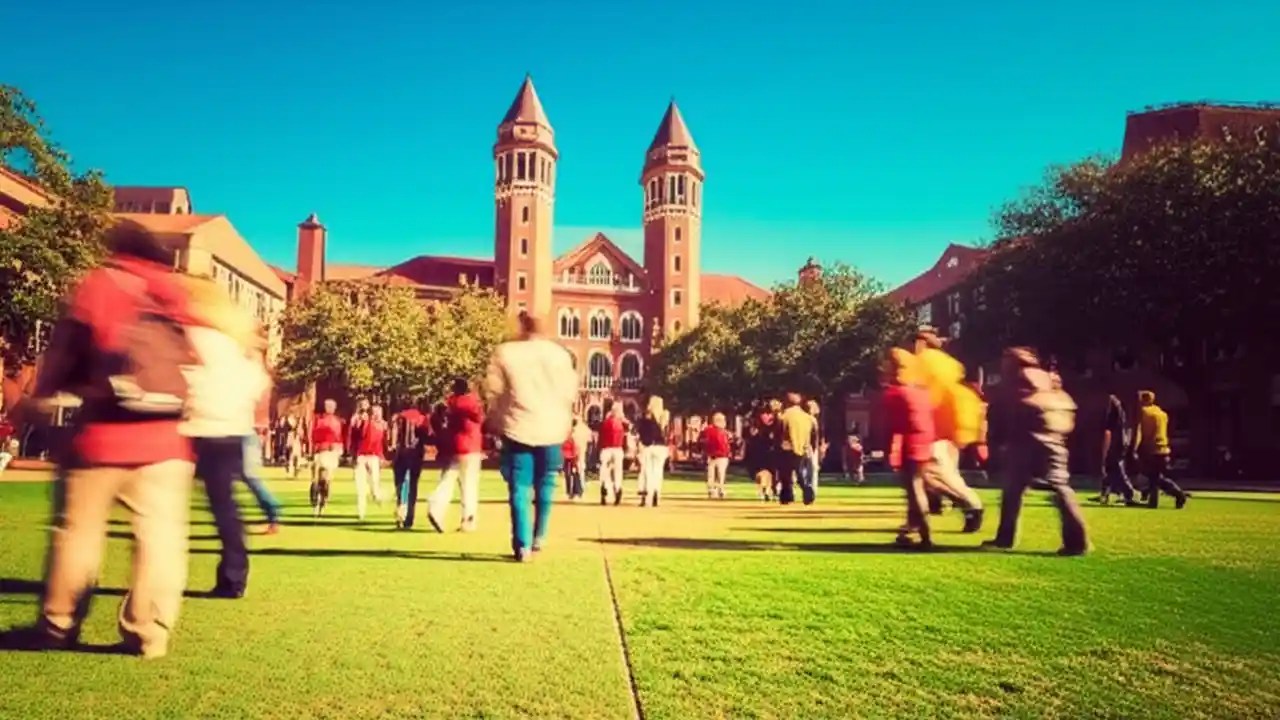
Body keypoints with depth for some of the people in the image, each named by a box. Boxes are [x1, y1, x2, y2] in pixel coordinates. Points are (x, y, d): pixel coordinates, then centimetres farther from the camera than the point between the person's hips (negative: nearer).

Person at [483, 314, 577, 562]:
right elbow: (570, 392, 3)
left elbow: (493, 391, -2)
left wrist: (498, 423, 10)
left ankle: (522, 546, -3)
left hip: (518, 428, -2)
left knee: (520, 488, 2)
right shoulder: (560, 354, 2)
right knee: (545, 486, 16)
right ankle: (538, 539, 22)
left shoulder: (505, 352, -4)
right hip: (551, 429, 2)